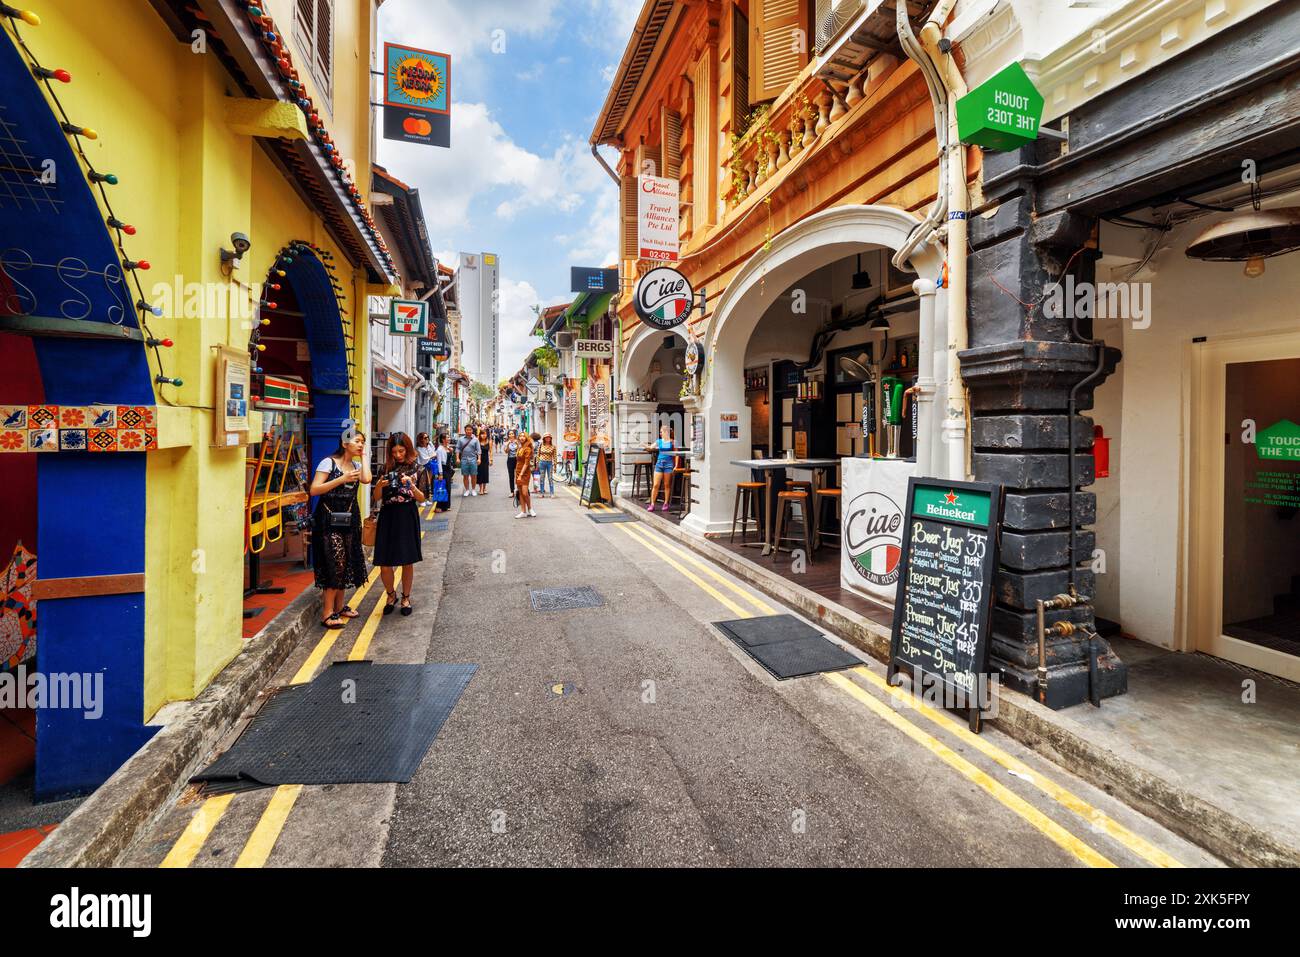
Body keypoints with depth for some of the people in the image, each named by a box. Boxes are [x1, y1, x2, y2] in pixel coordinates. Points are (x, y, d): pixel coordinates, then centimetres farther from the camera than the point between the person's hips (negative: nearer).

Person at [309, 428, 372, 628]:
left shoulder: (356, 464, 10)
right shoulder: (329, 463, -7)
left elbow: (366, 479, -12)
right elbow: (314, 490, -14)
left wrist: (363, 455, -3)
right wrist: (342, 479, -18)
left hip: (349, 519, 6)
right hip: (329, 519, -6)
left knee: (346, 563, 12)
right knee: (335, 563, -9)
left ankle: (339, 606, 25)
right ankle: (328, 613, -1)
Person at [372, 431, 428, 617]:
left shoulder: (418, 469, 1)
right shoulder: (387, 468, 8)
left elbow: (422, 498, -3)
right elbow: (376, 498, 7)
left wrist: (411, 485, -20)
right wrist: (379, 485, -12)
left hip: (407, 516, -2)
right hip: (388, 517, 2)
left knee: (407, 561, 7)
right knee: (384, 564, 0)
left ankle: (406, 598, 27)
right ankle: (391, 595, 27)